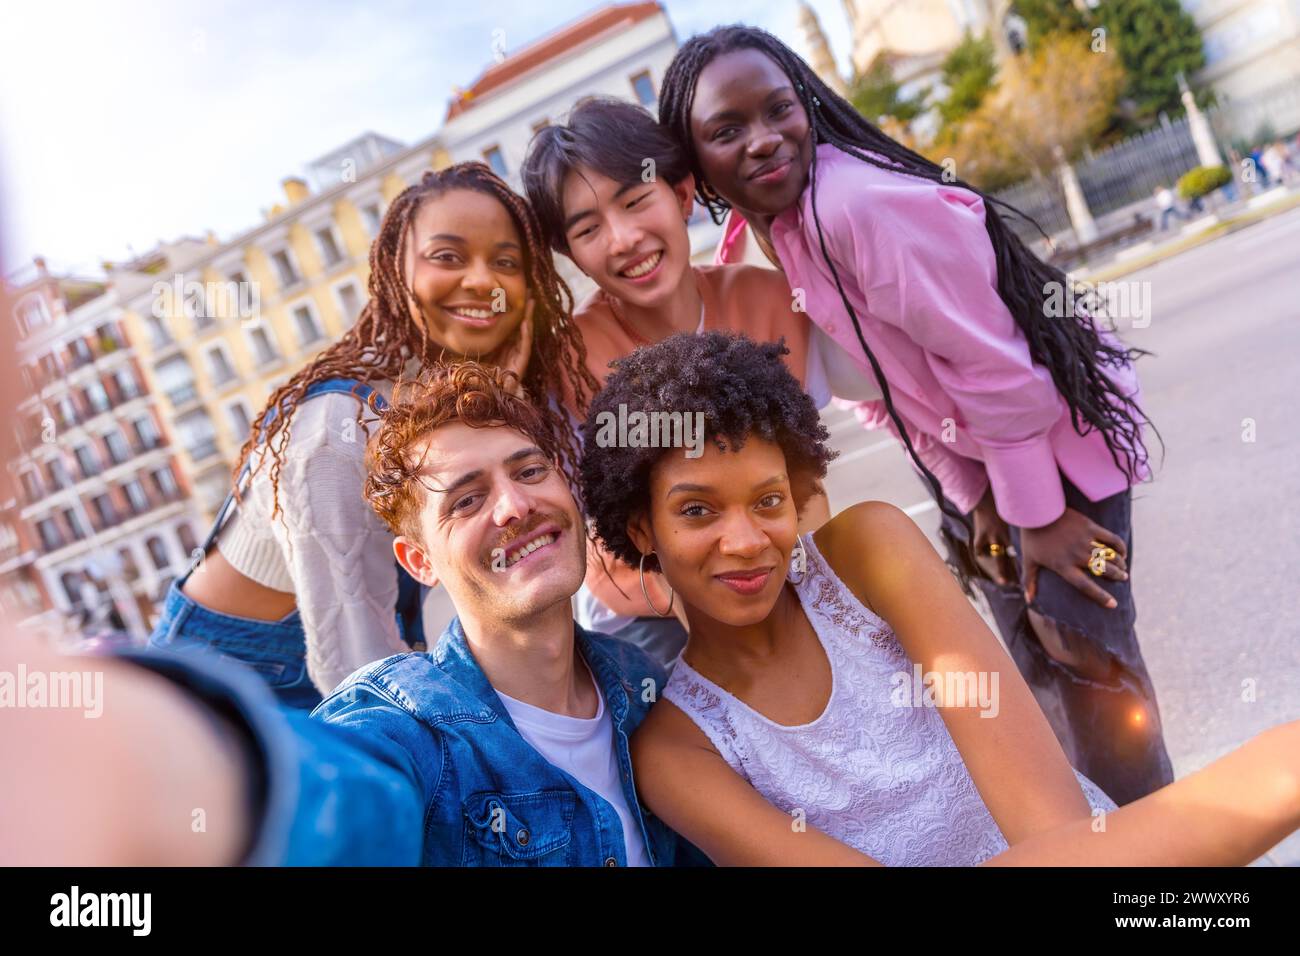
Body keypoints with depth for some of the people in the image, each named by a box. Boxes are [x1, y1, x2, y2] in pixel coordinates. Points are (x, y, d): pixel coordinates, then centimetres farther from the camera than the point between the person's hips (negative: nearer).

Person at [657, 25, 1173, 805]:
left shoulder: (857, 203, -30)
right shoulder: (771, 230, -4)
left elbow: (990, 361, -26)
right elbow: (888, 377, 1)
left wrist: (1038, 515, -18)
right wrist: (975, 501, 1)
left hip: (1057, 438, -8)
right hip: (973, 457, 8)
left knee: (1085, 661, -3)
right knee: (1040, 660, 18)